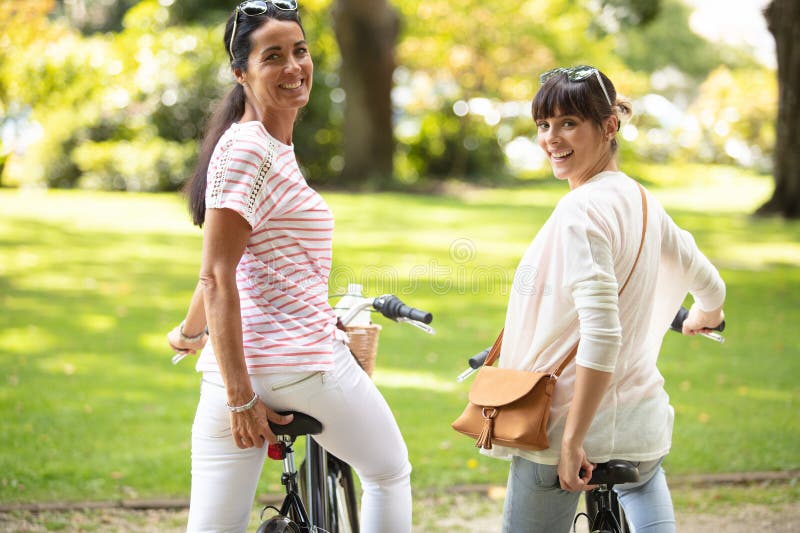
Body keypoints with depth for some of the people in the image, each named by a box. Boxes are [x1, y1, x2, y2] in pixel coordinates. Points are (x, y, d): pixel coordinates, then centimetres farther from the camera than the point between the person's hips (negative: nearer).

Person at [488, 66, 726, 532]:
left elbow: (601, 335, -26)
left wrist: (573, 440, -23)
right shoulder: (640, 201, 6)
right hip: (643, 422, 8)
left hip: (565, 422, -8)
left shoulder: (582, 209, -19)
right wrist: (704, 319, 42)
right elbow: (710, 287, 20)